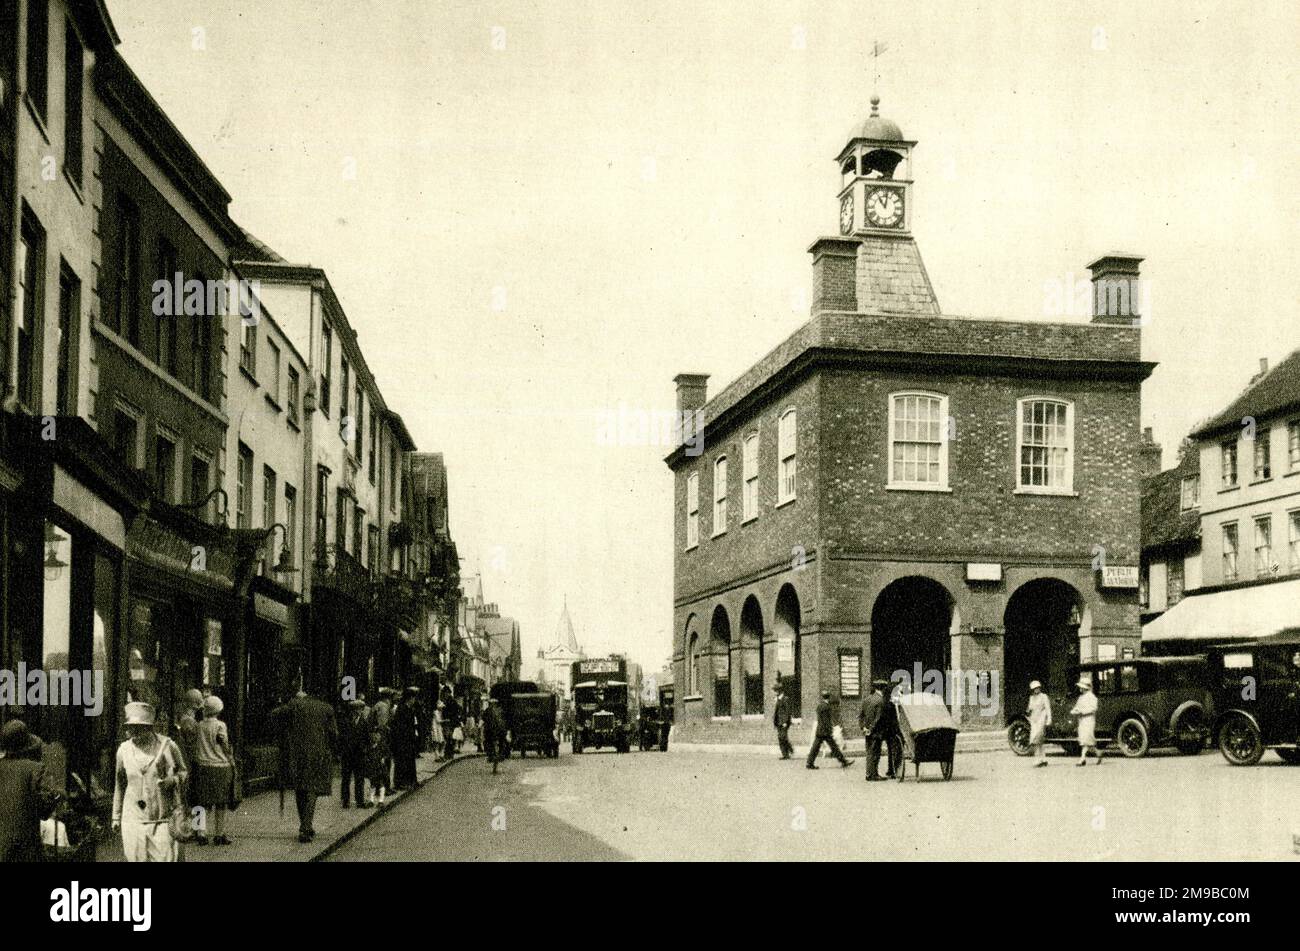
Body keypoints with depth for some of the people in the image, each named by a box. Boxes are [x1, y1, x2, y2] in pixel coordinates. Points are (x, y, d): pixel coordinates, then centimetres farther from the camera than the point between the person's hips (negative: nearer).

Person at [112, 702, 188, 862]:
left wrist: (173, 780, -14)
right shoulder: (124, 750, 5)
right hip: (134, 820, 2)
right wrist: (116, 817, 20)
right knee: (136, 858, 3)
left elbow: (184, 773, 9)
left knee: (167, 857, -6)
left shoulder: (167, 746, -3)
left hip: (164, 820, -2)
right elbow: (120, 784, 17)